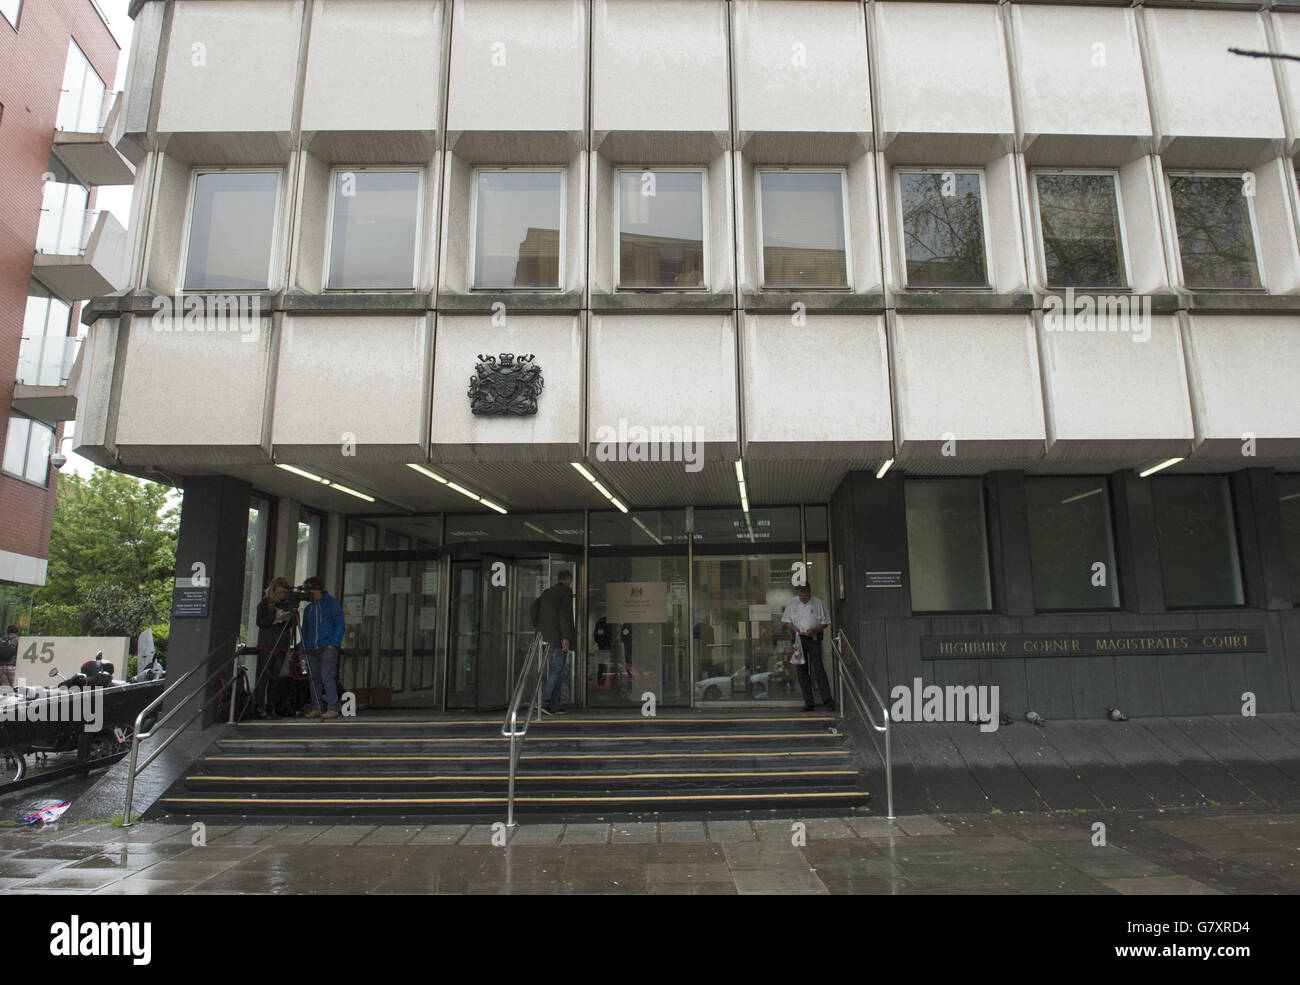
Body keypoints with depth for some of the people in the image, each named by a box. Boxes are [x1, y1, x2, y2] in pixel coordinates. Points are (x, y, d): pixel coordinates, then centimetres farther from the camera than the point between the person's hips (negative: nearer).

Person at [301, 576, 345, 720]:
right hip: (312, 649, 6)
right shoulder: (308, 608, 19)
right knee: (315, 679, 6)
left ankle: (333, 709, -11)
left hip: (328, 648, -6)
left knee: (327, 678, -12)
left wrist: (333, 644, -12)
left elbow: (339, 624, -3)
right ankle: (316, 709, 13)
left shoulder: (332, 603, 2)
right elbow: (305, 629, 24)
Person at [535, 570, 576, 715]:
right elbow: (565, 614, -15)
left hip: (547, 638, 8)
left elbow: (538, 616, 19)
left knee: (555, 672, 11)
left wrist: (541, 635, 22)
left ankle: (554, 706, 11)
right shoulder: (566, 591, -5)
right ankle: (544, 703, -14)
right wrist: (566, 637, -18)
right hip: (559, 637, -8)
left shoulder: (545, 593, 18)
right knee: (556, 672, -6)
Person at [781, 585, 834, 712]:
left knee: (818, 669, -11)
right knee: (802, 671, 2)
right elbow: (785, 620, 11)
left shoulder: (817, 602, 2)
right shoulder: (791, 603, 8)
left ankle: (828, 701, -10)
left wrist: (814, 630, -11)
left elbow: (825, 622, 5)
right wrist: (795, 629, -7)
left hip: (813, 638, -3)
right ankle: (809, 703, 7)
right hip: (798, 639, 3)